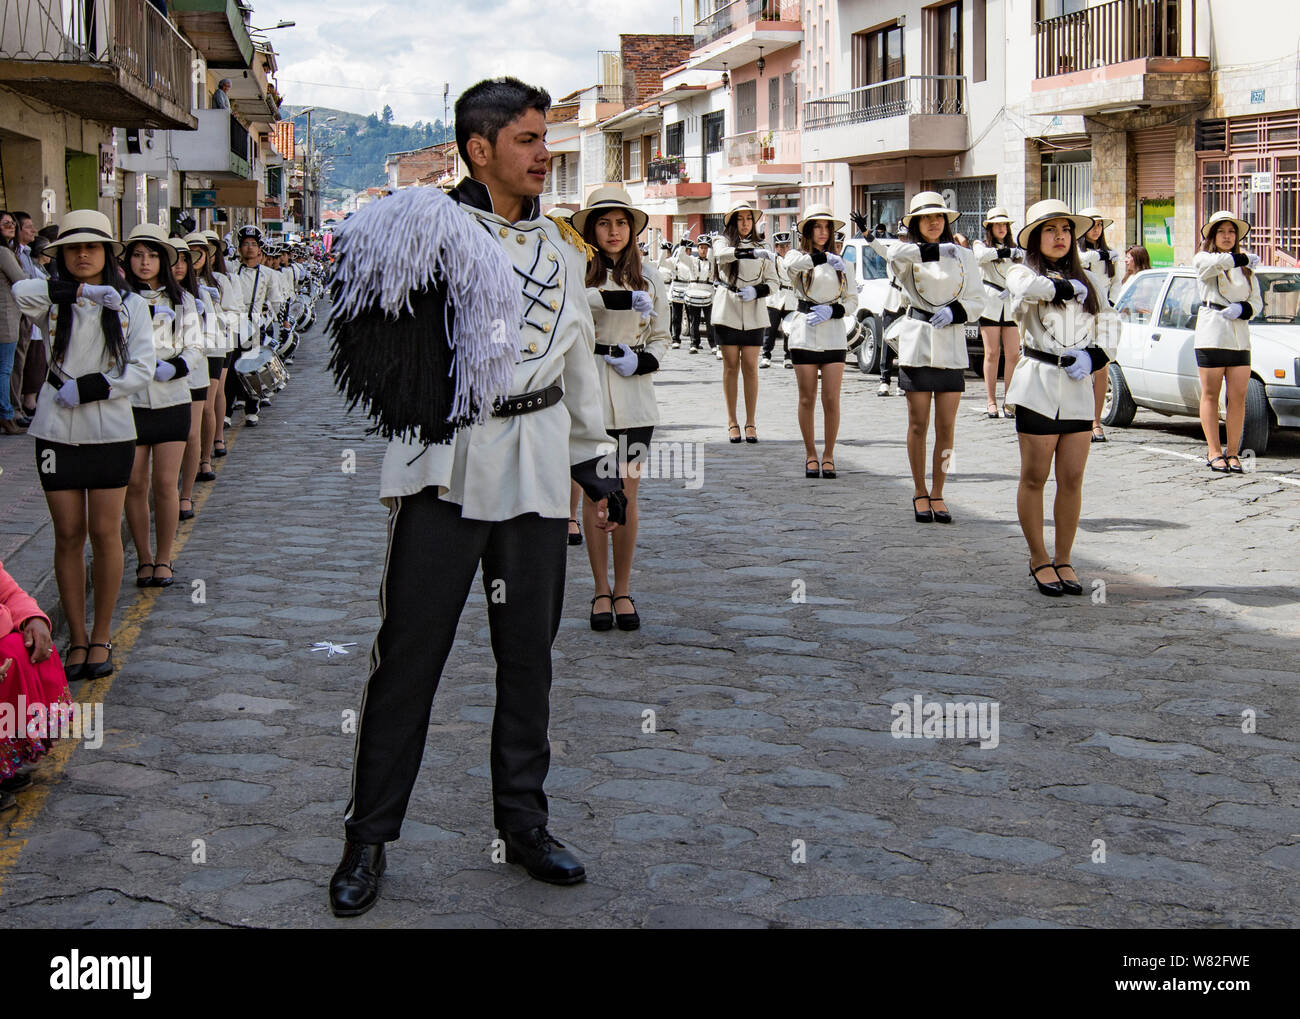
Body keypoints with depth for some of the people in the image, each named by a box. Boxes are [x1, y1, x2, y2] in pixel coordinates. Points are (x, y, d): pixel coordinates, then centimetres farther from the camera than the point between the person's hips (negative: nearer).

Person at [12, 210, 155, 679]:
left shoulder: (129, 304, 5)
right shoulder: (52, 303, 4)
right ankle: (76, 639, 12)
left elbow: (141, 369, -4)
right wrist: (84, 291, -20)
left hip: (110, 430, 0)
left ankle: (101, 637, 14)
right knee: (68, 535, 3)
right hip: (57, 430, 0)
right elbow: (19, 292, -20)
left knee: (105, 534, 1)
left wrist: (86, 389, -13)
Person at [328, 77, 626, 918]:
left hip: (537, 466, 5)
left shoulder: (561, 245, 15)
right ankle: (369, 837, 8)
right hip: (446, 462, -5)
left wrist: (594, 461, 24)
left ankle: (524, 821, 24)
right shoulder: (431, 222, -1)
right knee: (410, 651, -2)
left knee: (529, 650, 11)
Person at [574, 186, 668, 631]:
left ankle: (623, 589, 15)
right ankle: (601, 590, 16)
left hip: (634, 397, 2)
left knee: (627, 495, 3)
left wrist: (643, 361, -6)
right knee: (594, 494, 4)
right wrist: (622, 300, -33)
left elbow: (661, 337, 16)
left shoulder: (648, 276, 9)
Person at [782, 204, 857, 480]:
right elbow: (793, 264, -21)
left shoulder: (841, 264, 12)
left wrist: (832, 311, -8)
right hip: (804, 333, -1)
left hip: (833, 335, 1)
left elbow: (852, 301, 10)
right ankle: (810, 455, 13)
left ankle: (828, 455, 9)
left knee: (831, 400, -2)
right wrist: (825, 257, -28)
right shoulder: (797, 257, 5)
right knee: (807, 399, 3)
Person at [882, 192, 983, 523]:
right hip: (917, 343, -2)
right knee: (918, 424, 1)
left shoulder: (963, 256, 9)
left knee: (946, 426, 0)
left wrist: (954, 311, -12)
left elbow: (977, 302, 7)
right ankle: (920, 492, 13)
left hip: (952, 345, 2)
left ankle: (937, 493, 10)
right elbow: (894, 252, -24)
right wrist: (936, 250, -26)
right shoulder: (908, 255, 2)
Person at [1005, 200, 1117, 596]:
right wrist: (1068, 287, -9)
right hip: (1038, 385, -4)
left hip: (1078, 388, 4)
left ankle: (1063, 560, 14)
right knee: (1034, 478, 1)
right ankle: (1038, 560, 12)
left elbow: (1109, 330, 12)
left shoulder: (1088, 281, 15)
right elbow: (1028, 289, -24)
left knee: (1072, 480, 3)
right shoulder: (1022, 273, 2)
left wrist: (1093, 357, -7)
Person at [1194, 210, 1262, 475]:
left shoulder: (1246, 268, 20)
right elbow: (1217, 262, -19)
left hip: (1240, 337, 4)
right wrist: (1244, 259, -4)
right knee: (1210, 395, -2)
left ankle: (1233, 453, 1)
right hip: (1211, 335, -4)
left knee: (1238, 398, -2)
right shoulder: (1202, 260, 6)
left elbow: (1257, 302, 14)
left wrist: (1242, 309, -7)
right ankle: (1214, 452, 1)